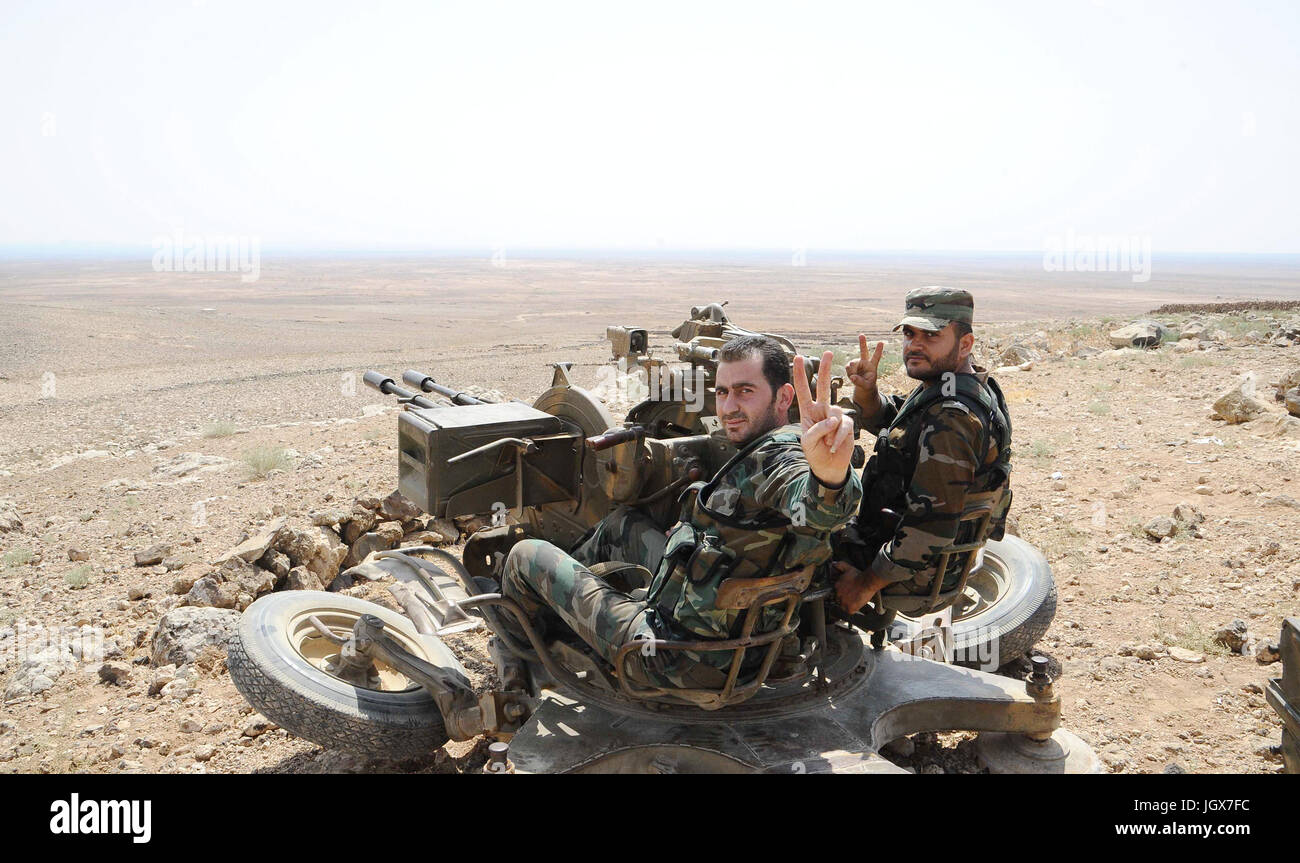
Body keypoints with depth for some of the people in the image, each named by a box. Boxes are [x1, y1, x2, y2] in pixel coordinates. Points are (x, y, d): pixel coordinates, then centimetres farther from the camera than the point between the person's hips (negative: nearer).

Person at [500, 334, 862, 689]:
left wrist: (830, 477, -73)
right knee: (622, 522, 31)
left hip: (681, 658, -10)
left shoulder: (778, 458, -27)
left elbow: (815, 510, -53)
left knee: (526, 555, 6)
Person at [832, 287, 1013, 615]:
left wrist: (867, 583, -23)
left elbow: (933, 526, -32)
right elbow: (885, 422, 16)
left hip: (921, 570, -10)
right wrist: (866, 391, -7)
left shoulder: (950, 421, -30)